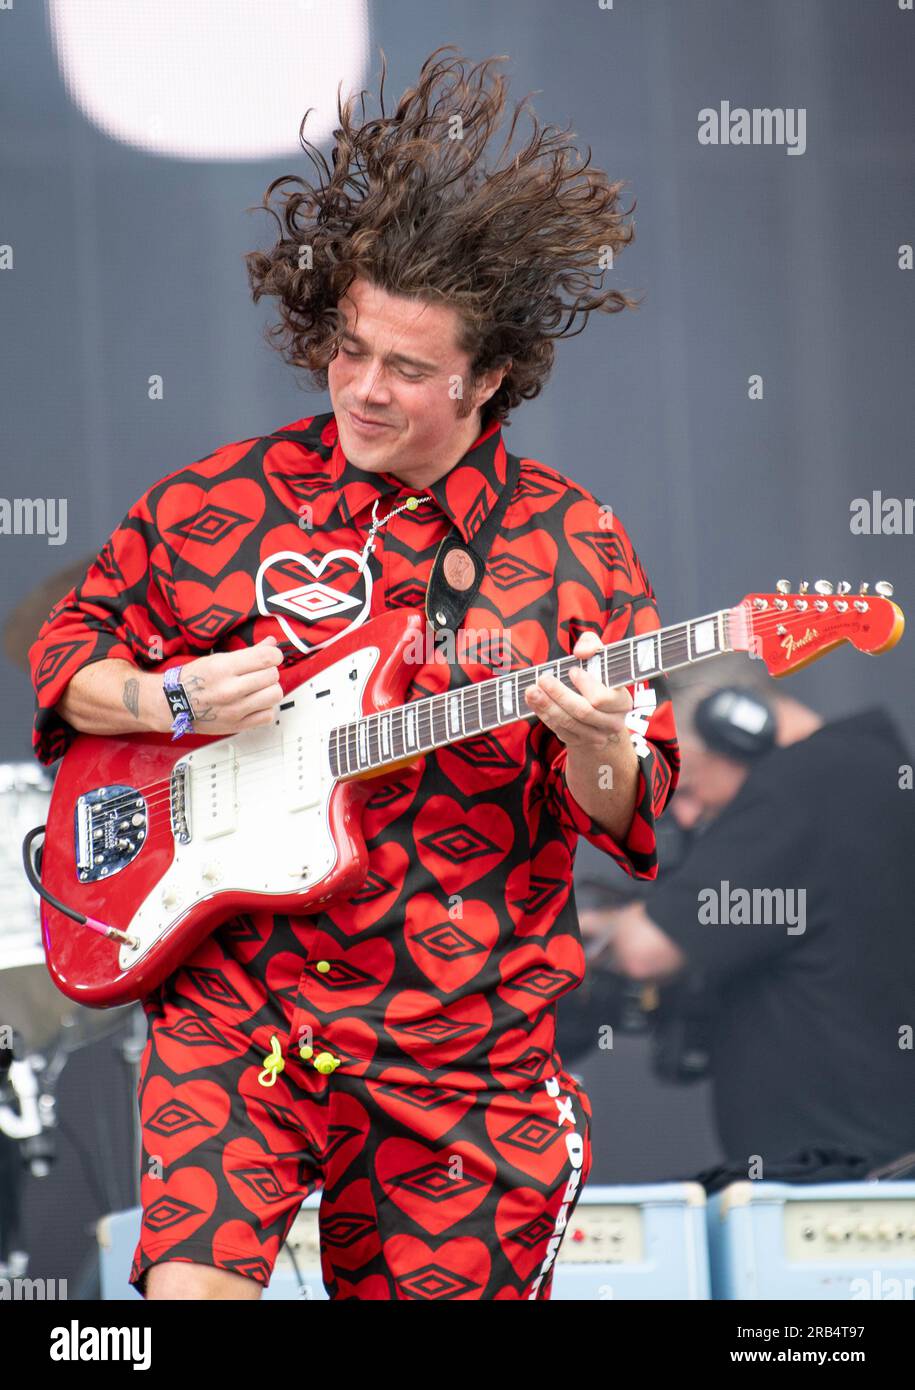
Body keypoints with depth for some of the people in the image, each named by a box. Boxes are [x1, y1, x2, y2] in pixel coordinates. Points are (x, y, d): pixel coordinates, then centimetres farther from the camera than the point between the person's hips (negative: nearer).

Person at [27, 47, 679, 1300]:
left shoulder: (571, 546, 1)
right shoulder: (217, 503, 4)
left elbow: (630, 815, 2)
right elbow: (65, 658, 14)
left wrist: (598, 751, -21)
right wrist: (179, 701, -6)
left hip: (465, 1040, 0)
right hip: (232, 997, 0)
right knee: (193, 1281, -20)